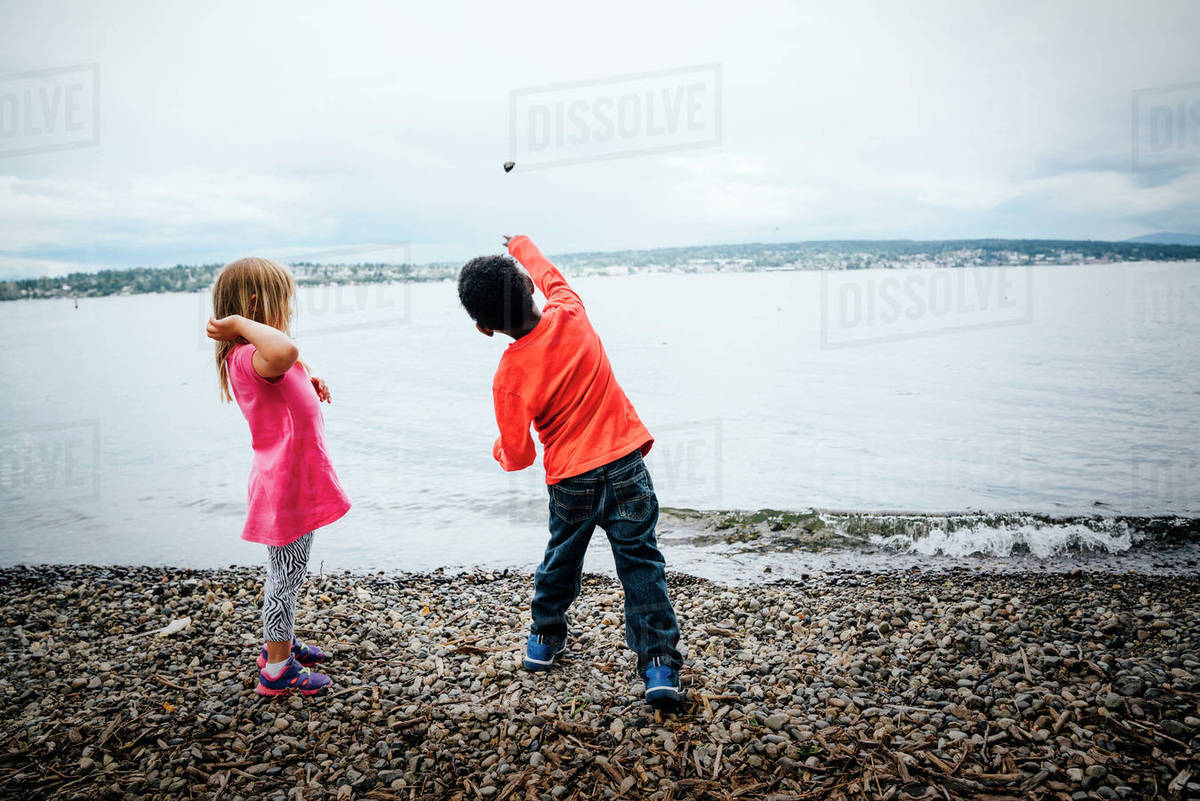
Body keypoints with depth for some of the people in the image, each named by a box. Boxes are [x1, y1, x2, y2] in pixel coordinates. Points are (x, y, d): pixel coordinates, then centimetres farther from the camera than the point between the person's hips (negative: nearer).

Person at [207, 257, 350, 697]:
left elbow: (281, 388, 31)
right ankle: (277, 670, 19)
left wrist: (307, 383, 11)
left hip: (293, 482, 10)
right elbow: (285, 351, -51)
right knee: (287, 575, 4)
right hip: (287, 484, -10)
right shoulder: (248, 357, -26)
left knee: (286, 572, 24)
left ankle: (279, 643, 42)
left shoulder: (253, 357, 8)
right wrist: (240, 324, -35)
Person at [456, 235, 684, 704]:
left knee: (561, 558, 23)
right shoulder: (569, 314, -8)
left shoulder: (509, 377, -14)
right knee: (641, 563, 4)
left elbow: (518, 456, -8)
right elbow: (549, 275, 17)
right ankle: (660, 665, 2)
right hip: (625, 462, 1)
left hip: (571, 480, -1)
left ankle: (545, 639, 42)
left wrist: (499, 450, 16)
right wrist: (521, 246, 36)